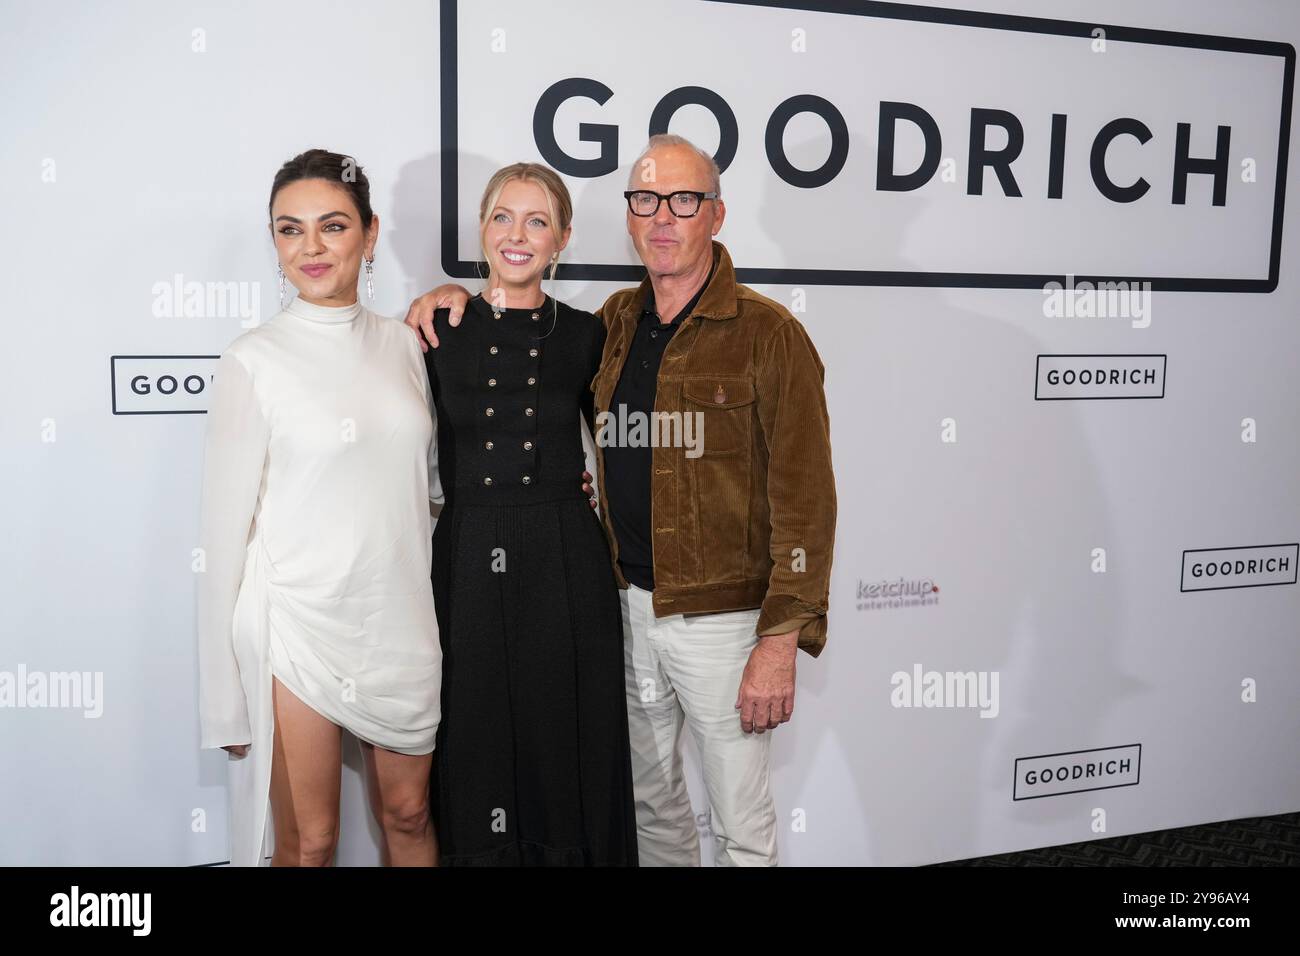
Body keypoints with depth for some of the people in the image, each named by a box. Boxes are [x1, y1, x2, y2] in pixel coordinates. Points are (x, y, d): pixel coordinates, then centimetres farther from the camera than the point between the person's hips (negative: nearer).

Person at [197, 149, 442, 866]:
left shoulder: (403, 344, 5)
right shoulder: (255, 360, -7)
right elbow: (226, 526, -7)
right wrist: (225, 698, -7)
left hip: (400, 621, 4)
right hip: (296, 627, -4)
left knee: (408, 817, 17)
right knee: (309, 842, 8)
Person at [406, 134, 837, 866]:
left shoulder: (768, 333, -12)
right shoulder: (617, 322, 6)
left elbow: (804, 497, -15)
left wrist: (781, 641, -19)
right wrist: (454, 300, 6)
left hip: (720, 617, -5)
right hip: (631, 607, 6)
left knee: (743, 826, 9)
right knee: (651, 795, 22)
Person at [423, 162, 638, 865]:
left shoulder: (585, 335, 3)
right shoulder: (439, 333, 2)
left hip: (565, 569, 0)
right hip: (466, 564, 0)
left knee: (567, 766, 8)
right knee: (475, 761, 11)